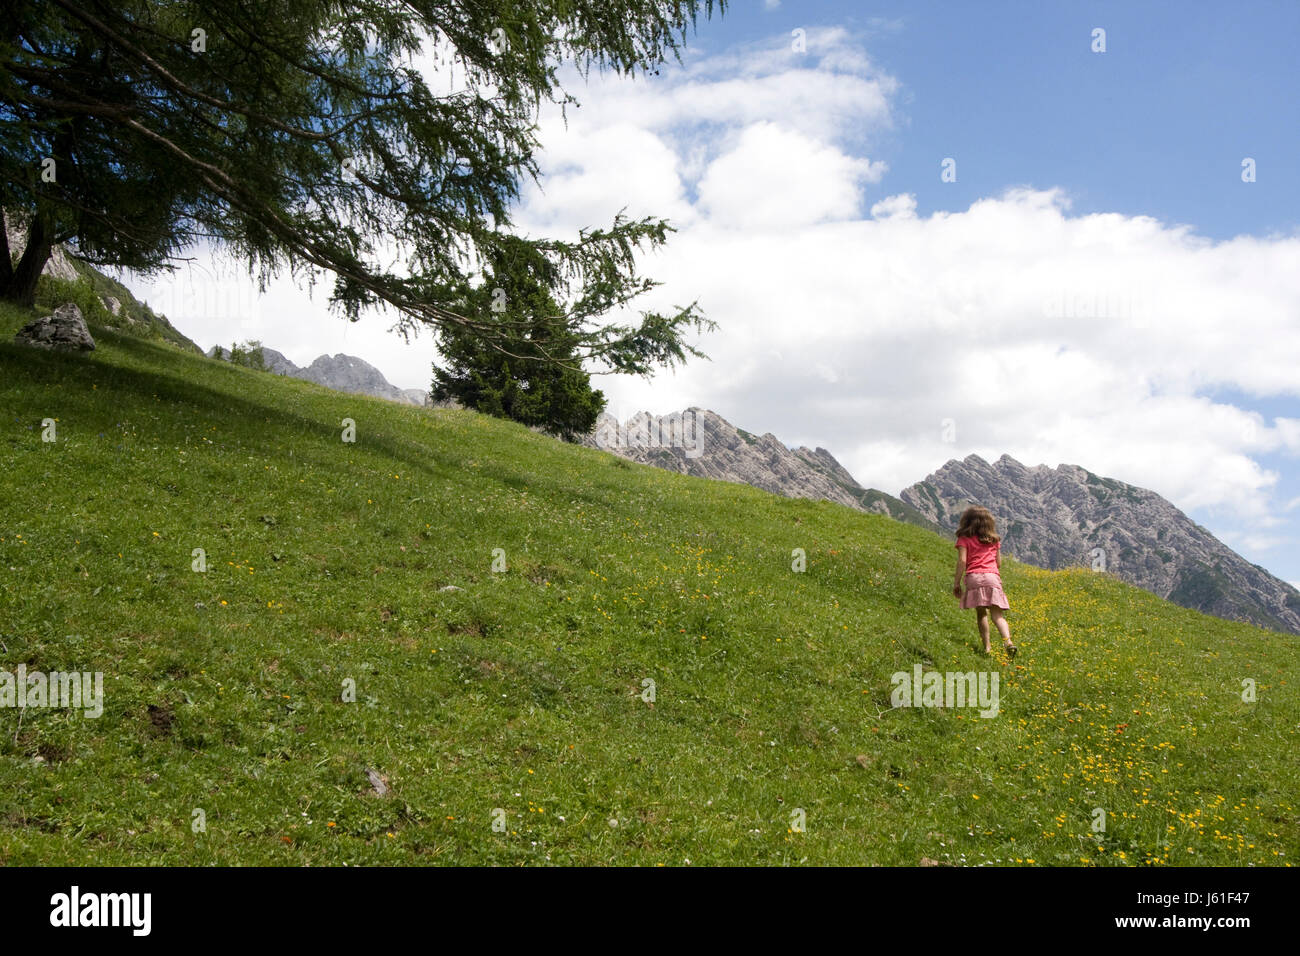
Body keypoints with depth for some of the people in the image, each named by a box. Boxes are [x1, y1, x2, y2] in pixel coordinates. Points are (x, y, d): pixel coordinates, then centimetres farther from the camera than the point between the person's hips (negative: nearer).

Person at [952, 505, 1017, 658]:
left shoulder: (964, 538, 7)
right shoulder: (994, 539, 19)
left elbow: (962, 561, -3)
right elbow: (999, 562, 20)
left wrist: (957, 583, -1)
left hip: (973, 577, -2)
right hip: (992, 576, 2)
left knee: (981, 612, 8)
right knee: (996, 613, -4)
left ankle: (987, 647, 4)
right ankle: (1007, 641, -27)